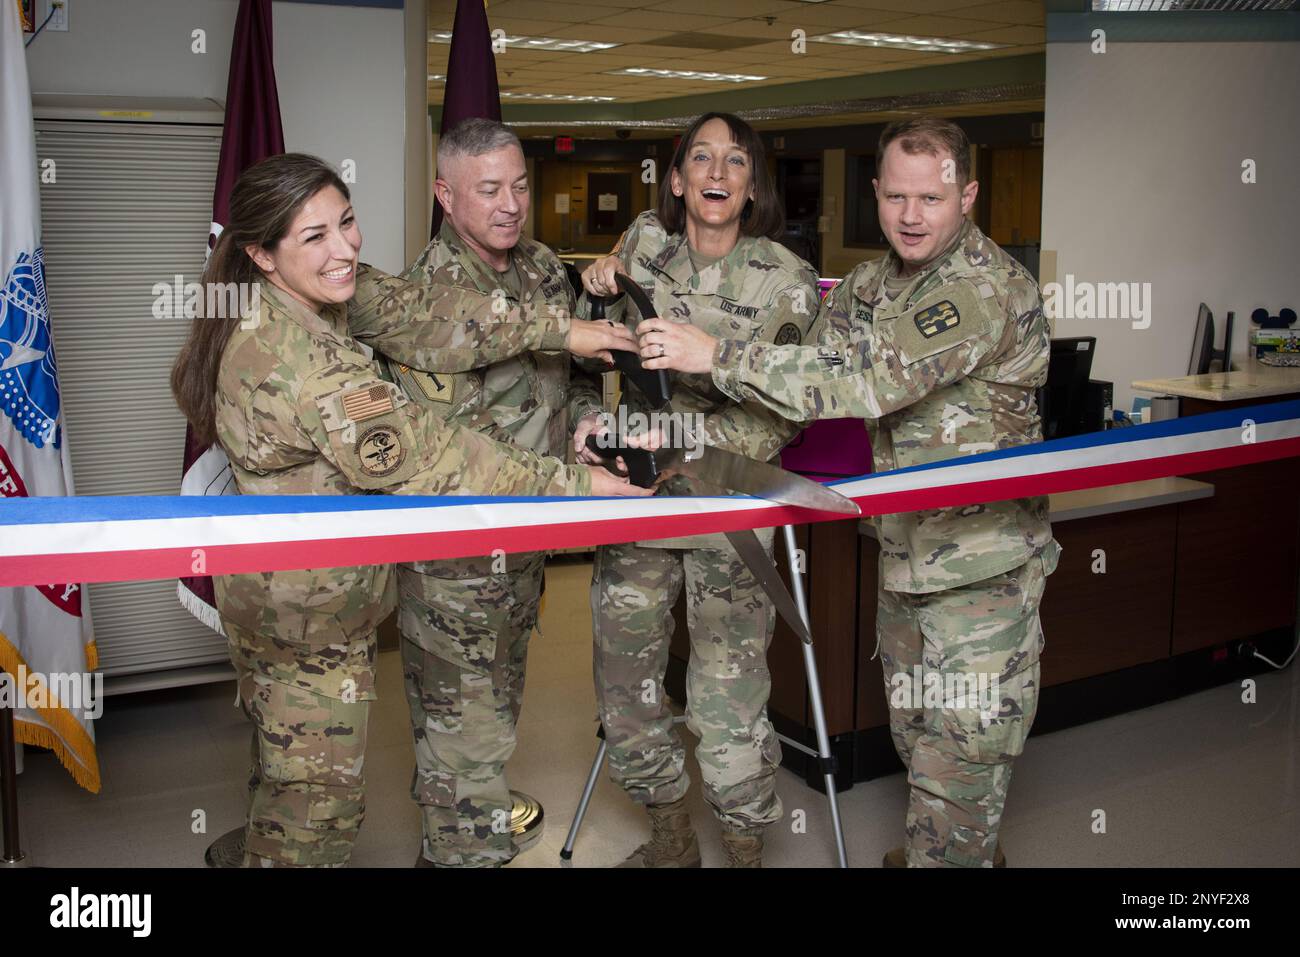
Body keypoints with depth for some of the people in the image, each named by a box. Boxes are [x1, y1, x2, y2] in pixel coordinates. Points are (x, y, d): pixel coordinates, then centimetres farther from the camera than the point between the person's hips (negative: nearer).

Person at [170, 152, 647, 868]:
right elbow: (419, 457, -29)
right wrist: (573, 483, -23)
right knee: (319, 794, 7)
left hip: (268, 590, 10)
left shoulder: (266, 318, 2)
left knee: (283, 770, 27)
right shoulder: (305, 354, -30)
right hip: (311, 616, -10)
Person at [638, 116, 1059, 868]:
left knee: (959, 759, 1)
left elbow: (869, 383, -31)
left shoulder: (992, 287, -22)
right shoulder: (873, 282, 6)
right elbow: (815, 365, 7)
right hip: (907, 553, 8)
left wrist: (718, 355, -30)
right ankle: (975, 851, 44)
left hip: (984, 564, -8)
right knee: (915, 736, 22)